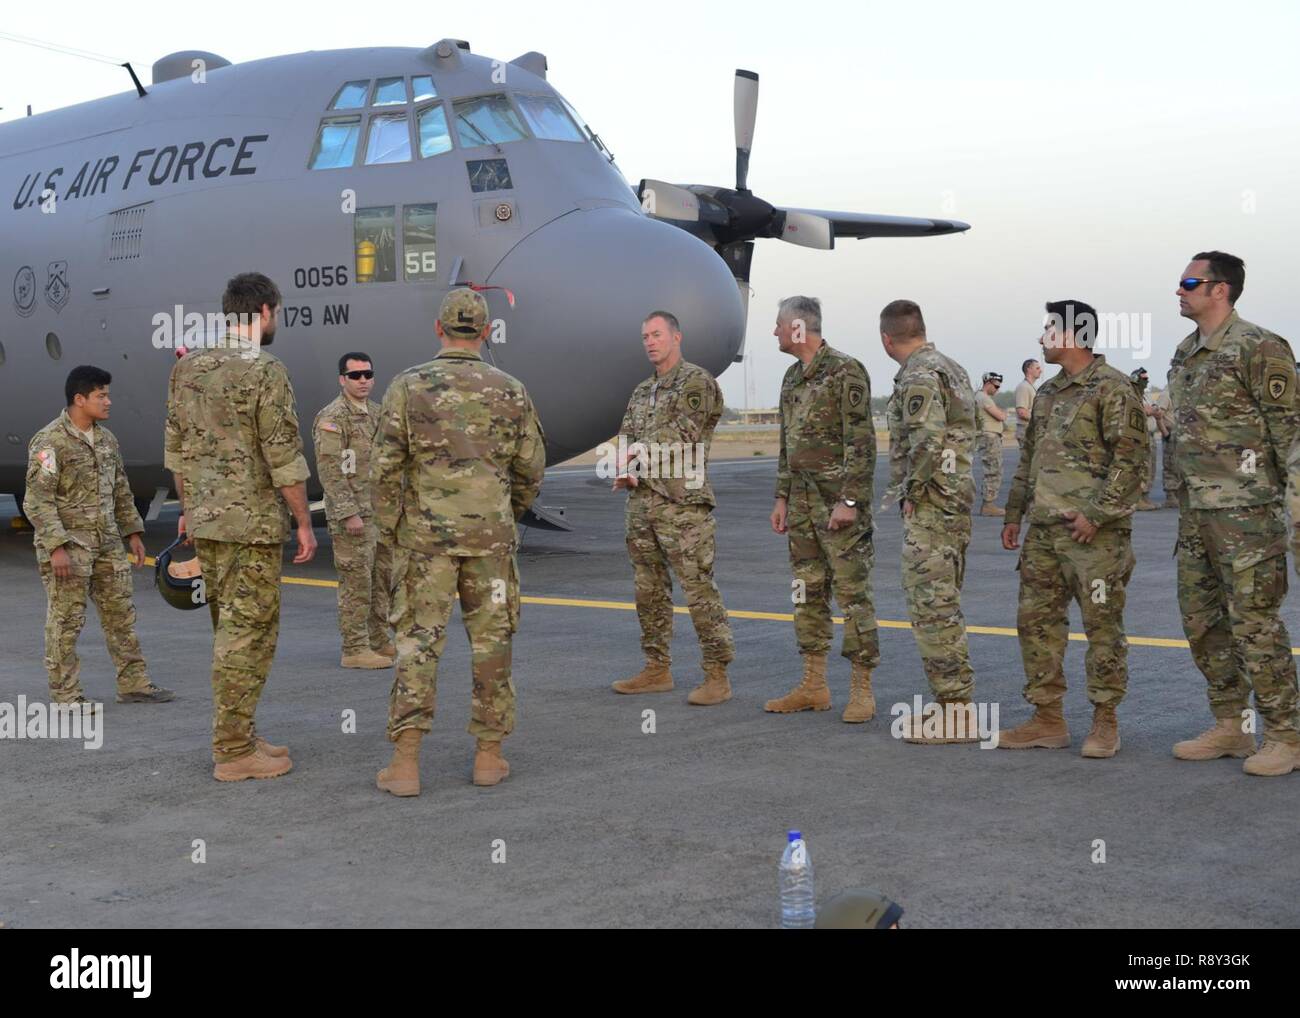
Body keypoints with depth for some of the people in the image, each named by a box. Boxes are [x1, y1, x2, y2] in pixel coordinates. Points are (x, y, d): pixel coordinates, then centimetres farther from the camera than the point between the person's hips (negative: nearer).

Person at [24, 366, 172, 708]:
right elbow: (38, 500, -17)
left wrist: (133, 532, 16)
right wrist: (56, 547, -22)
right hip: (67, 544, -7)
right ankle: (65, 694, 8)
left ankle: (134, 684, 17)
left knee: (121, 613, 9)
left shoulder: (105, 439, 10)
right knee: (66, 620, 0)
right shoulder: (50, 442, -13)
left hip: (106, 542, 8)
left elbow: (120, 491, 19)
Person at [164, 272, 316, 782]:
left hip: (204, 519, 8)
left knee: (231, 629, 16)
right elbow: (284, 458, -16)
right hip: (253, 524, -8)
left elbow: (177, 447, 13)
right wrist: (304, 523, -8)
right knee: (248, 634, -2)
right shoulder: (265, 371, -15)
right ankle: (233, 751, 2)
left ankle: (239, 734, 23)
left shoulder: (188, 367, 7)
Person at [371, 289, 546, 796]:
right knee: (490, 640, 9)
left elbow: (385, 468, -6)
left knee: (418, 643, 1)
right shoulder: (510, 391, 1)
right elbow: (531, 468, 8)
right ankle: (489, 754, 14)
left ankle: (405, 763, -3)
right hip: (490, 535, 1)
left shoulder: (408, 386, -4)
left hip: (425, 535, -1)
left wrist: (388, 532, 4)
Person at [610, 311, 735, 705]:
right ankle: (657, 669, 21)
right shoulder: (642, 392, 19)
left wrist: (640, 454, -6)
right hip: (641, 503, 8)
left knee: (699, 589, -8)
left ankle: (717, 677, -5)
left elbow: (683, 437, -14)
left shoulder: (696, 382, -5)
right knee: (649, 589, 12)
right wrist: (625, 471, -5)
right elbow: (624, 439, 15)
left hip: (681, 503, -8)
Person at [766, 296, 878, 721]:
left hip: (839, 499, -9)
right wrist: (782, 497, 16)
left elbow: (862, 443, -16)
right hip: (802, 498, 9)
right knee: (808, 592, 10)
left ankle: (861, 690, 0)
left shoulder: (845, 372, -12)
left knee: (852, 593, -5)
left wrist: (849, 500, -20)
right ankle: (813, 686, 16)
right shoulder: (792, 378, 15)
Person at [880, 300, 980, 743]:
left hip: (931, 508, -10)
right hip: (957, 503, 10)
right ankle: (953, 705, 21)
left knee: (933, 606, -8)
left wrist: (911, 494, -14)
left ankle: (956, 713, -6)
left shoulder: (918, 377, -15)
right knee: (941, 605, 15)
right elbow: (973, 431, 20)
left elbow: (927, 441, -27)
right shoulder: (952, 368, 16)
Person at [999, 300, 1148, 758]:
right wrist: (1013, 514, 18)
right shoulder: (1048, 392, 17)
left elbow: (1130, 458, -15)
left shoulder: (1113, 389, -8)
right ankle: (1048, 720, 15)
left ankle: (1105, 722, 9)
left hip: (1094, 532, -8)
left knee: (1102, 626, 0)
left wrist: (1096, 513, -19)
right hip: (1044, 531, 8)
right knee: (1036, 621, 8)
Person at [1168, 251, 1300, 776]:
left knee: (1255, 624, -6)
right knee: (1202, 620, 12)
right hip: (1196, 512, 9)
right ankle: (1229, 727, 23)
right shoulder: (1185, 354, 14)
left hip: (1246, 511, -9)